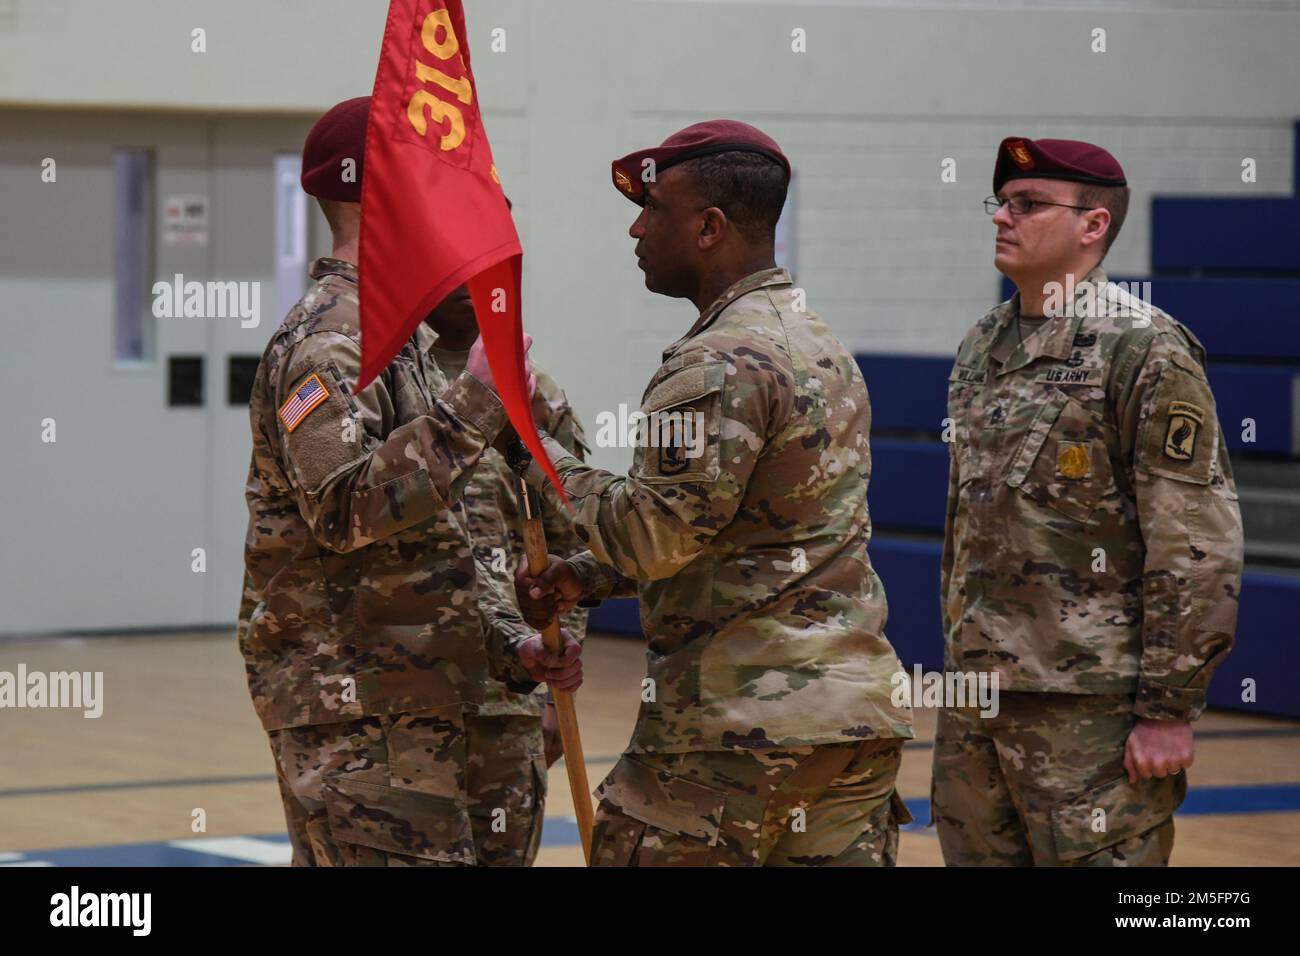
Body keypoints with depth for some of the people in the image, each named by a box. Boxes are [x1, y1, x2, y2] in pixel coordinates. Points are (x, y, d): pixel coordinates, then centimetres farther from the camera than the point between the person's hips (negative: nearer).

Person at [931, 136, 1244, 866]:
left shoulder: (1147, 352, -10)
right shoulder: (982, 348, 14)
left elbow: (1199, 545, -14)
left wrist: (1169, 710, -17)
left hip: (1090, 711, -8)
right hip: (976, 695, 8)